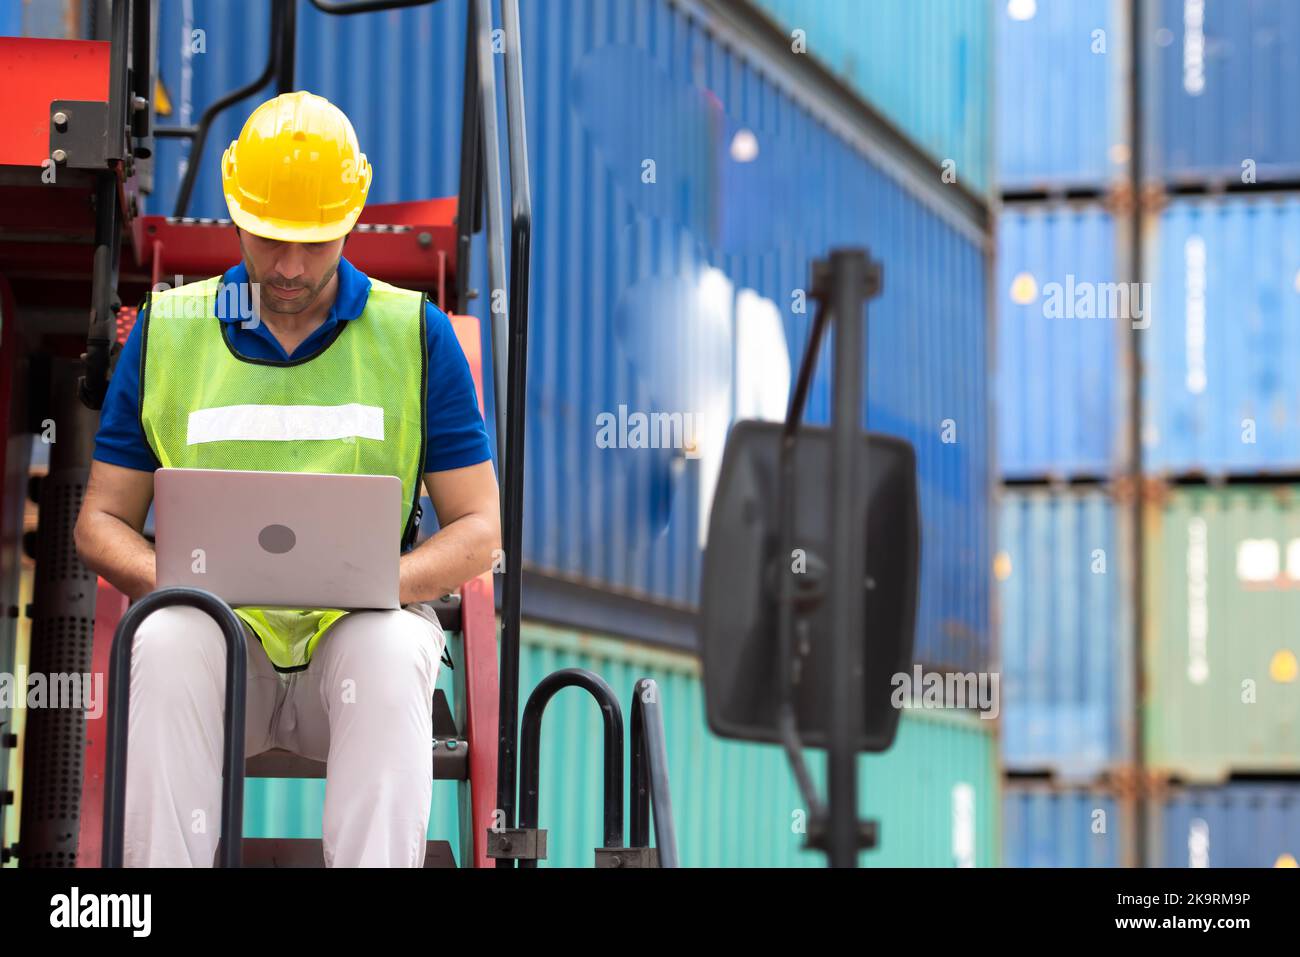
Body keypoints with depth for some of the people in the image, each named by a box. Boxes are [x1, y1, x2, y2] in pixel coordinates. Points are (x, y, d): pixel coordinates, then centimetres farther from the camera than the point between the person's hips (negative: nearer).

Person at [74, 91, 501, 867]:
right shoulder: (167, 331, 9)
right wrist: (168, 577, -12)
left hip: (356, 633, -1)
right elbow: (103, 520, 11)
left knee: (394, 648, -35)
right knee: (166, 639, -33)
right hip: (221, 633, 1)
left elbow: (478, 527, 5)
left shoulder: (415, 333, 7)